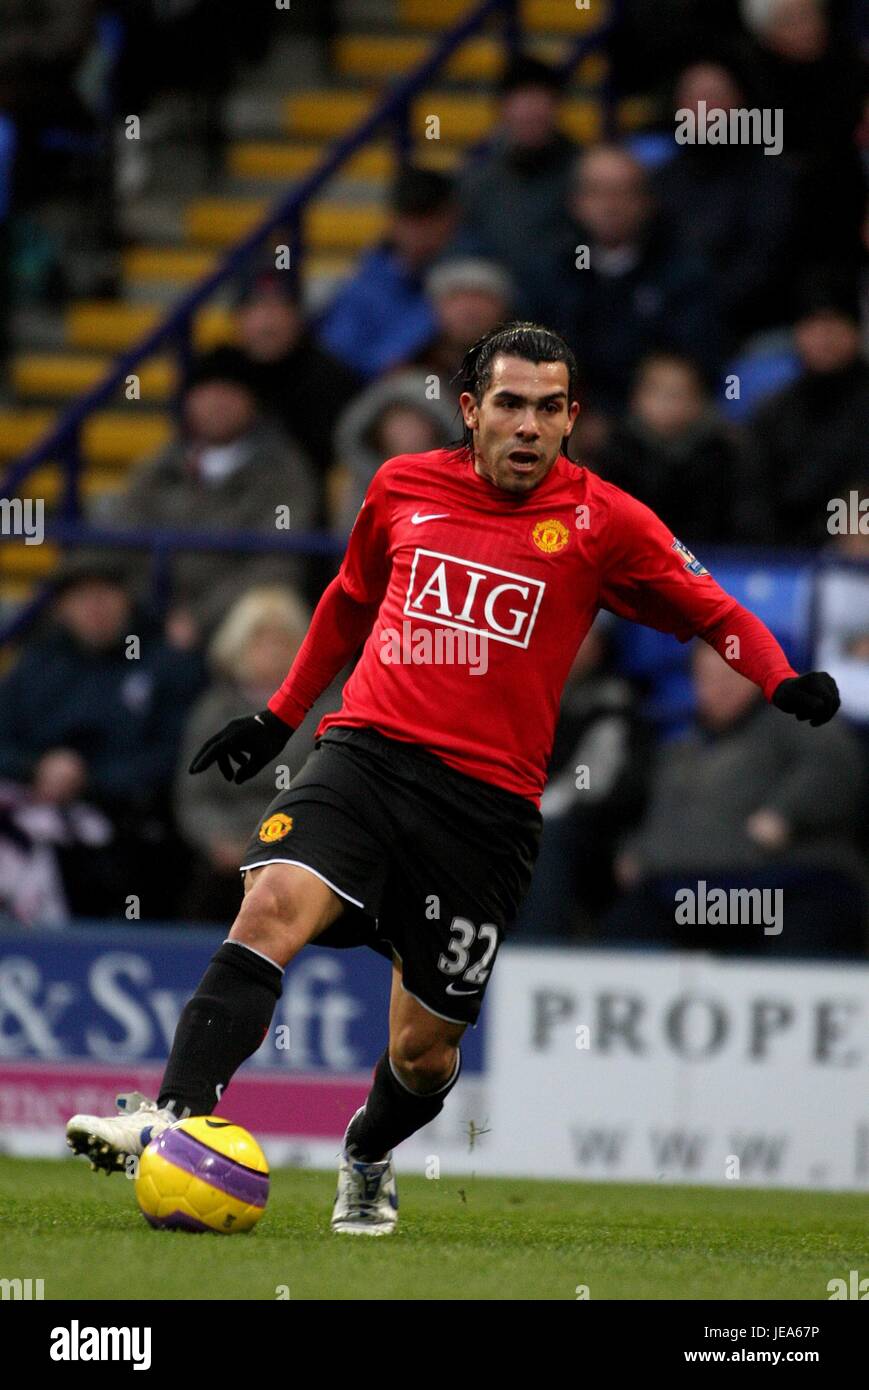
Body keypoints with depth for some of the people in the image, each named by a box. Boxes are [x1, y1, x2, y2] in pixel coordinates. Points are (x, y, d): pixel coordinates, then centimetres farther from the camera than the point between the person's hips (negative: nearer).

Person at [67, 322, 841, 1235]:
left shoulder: (603, 523, 2)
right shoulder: (403, 487, 10)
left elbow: (711, 613, 6)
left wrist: (782, 681, -13)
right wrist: (280, 715, 31)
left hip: (487, 802, -1)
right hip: (365, 751, 1)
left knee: (424, 1049, 5)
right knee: (273, 906, -28)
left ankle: (368, 1161, 38)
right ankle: (173, 1119, -35)